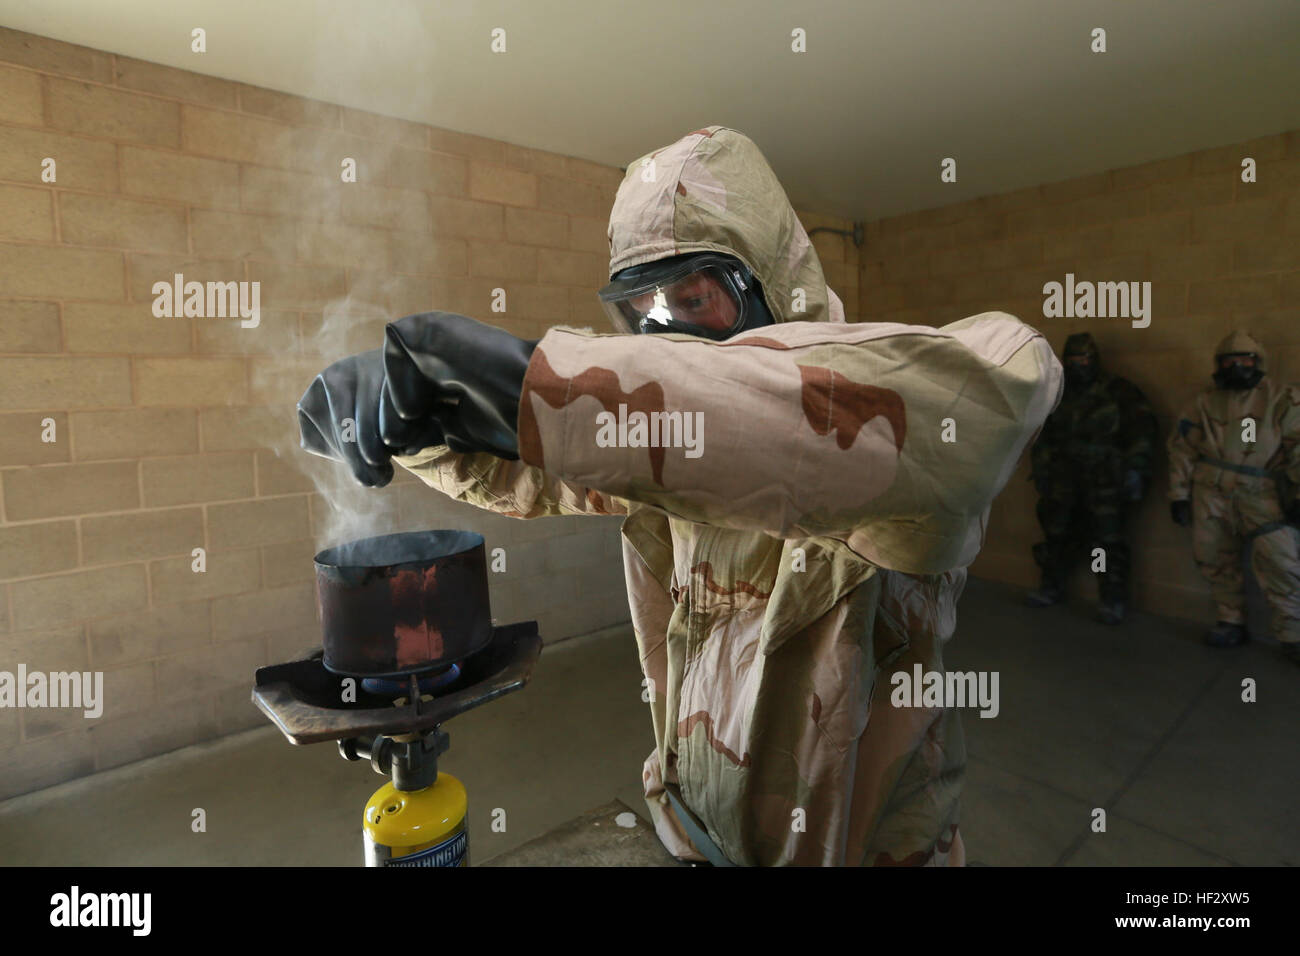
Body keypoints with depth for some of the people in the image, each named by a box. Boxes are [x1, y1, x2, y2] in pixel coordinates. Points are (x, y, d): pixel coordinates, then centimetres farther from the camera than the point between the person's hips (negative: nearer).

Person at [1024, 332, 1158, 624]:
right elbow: (1045, 436, 20)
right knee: (1057, 533, 9)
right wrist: (1041, 468, 18)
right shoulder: (1059, 396, 11)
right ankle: (1052, 588, 24)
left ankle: (1114, 600, 10)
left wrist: (1136, 468, -13)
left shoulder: (1118, 391, -4)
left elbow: (1144, 429, -8)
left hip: (1106, 481, -4)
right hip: (1066, 480, 5)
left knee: (1109, 540, -3)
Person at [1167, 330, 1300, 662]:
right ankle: (1232, 622, 22)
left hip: (1261, 496, -3)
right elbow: (1182, 448, 10)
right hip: (1212, 492, 3)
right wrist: (1179, 494, 7)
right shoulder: (1204, 402, 10)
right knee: (1213, 559, 5)